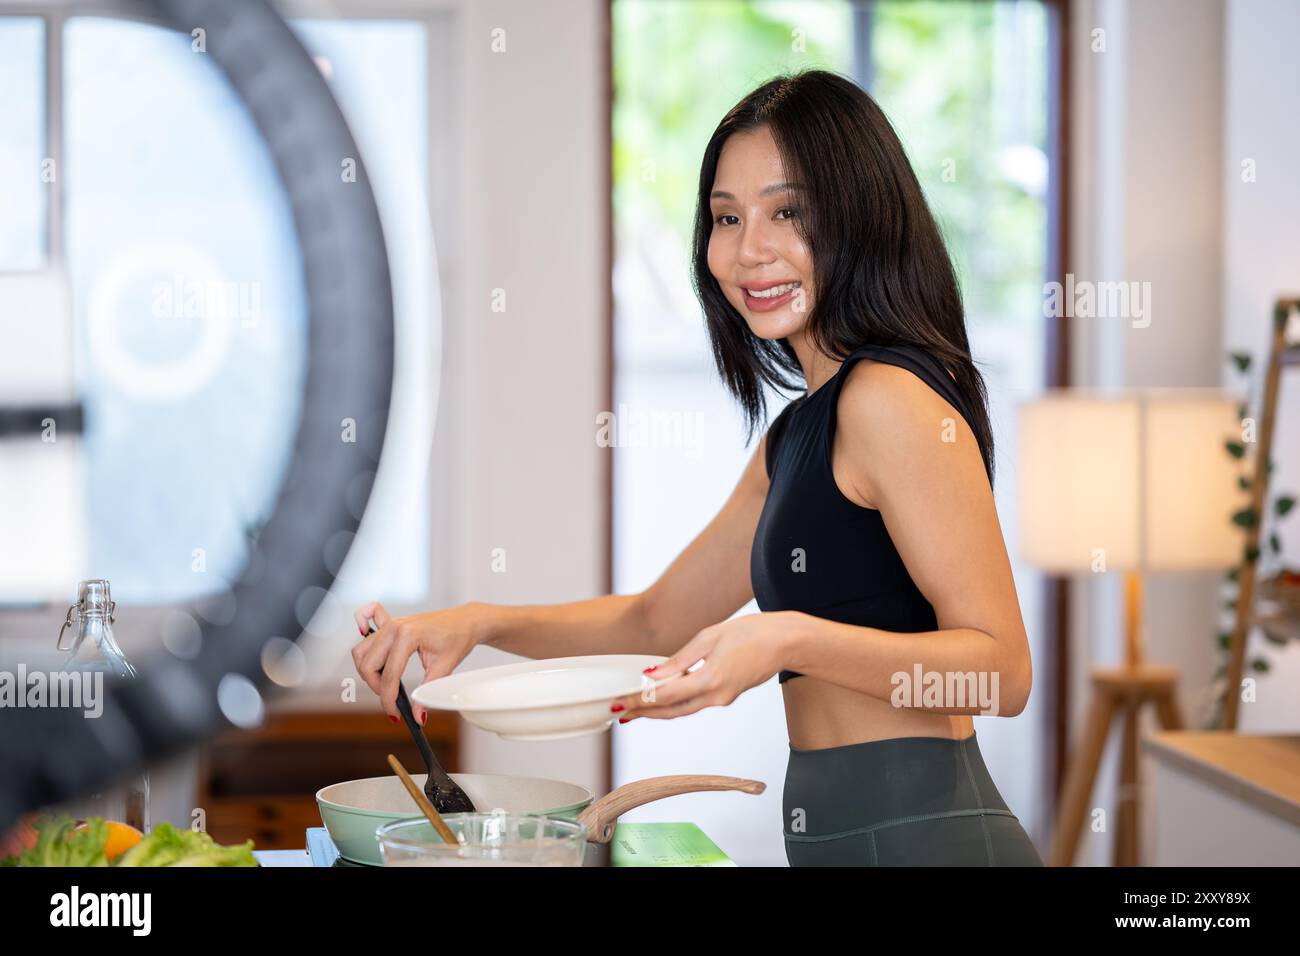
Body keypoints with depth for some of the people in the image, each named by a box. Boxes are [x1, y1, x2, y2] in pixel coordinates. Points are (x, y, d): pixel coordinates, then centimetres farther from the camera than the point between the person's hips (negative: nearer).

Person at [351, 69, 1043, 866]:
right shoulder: (803, 428, 15)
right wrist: (478, 623, 9)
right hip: (839, 833, 9)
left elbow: (1000, 667, -19)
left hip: (922, 836, -9)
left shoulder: (892, 398, -14)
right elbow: (659, 620, 21)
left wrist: (789, 639, -30)